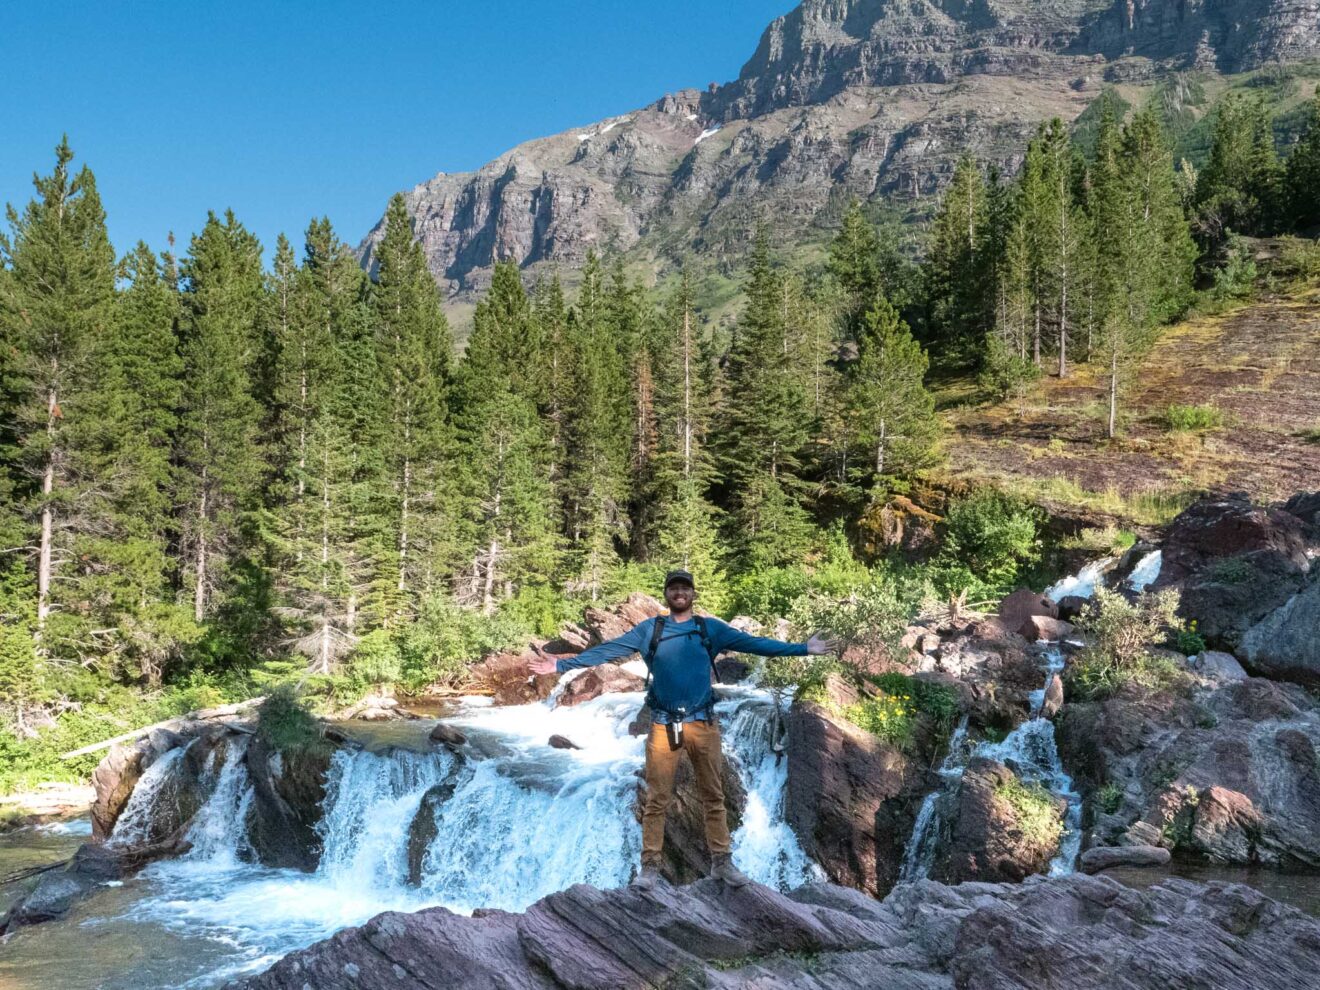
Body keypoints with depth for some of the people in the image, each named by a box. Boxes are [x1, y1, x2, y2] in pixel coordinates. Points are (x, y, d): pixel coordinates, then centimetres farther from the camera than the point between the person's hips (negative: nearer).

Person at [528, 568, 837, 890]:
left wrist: (803, 649, -2)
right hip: (663, 725, -1)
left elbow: (753, 643, 4)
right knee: (656, 799, 2)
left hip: (703, 724, 1)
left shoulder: (710, 628, 6)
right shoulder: (648, 629, 5)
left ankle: (721, 861, 17)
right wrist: (562, 664, -2)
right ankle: (650, 866, 9)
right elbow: (608, 650, 4)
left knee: (713, 797, 7)